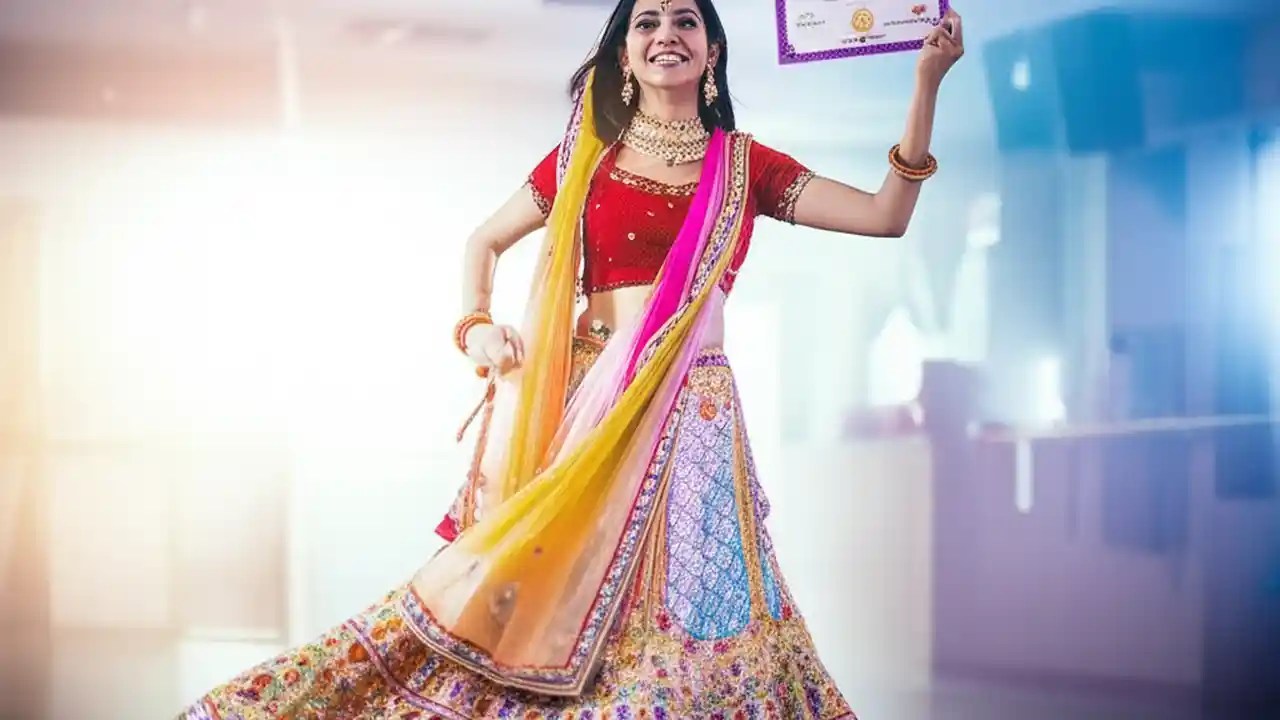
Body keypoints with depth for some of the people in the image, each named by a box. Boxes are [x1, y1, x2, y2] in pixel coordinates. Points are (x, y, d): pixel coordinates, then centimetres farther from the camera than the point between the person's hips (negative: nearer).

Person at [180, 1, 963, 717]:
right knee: (550, 588, -1)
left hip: (692, 414, 0)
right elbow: (485, 241, 21)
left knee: (684, 613, -4)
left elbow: (885, 215, 2)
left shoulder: (743, 164, 8)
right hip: (592, 403, 0)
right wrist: (476, 326, 2)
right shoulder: (585, 159, 9)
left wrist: (927, 81, -3)